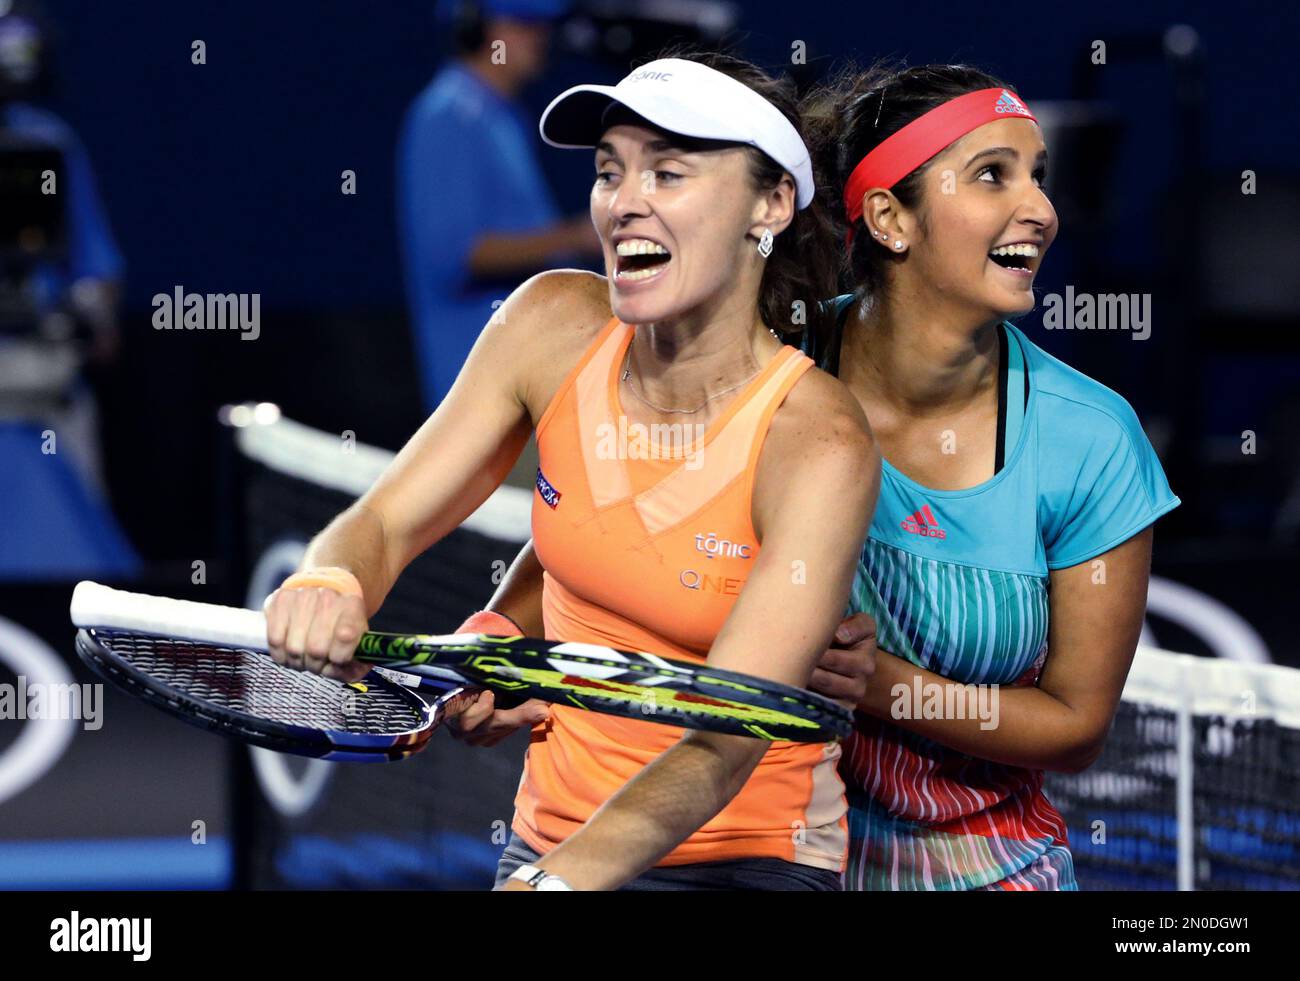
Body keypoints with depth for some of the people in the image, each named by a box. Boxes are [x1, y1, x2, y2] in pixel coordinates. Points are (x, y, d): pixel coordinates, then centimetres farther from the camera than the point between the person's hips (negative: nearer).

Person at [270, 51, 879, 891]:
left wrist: (552, 883, -37)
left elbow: (724, 744, -23)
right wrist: (331, 586, -22)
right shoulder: (555, 326, -2)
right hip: (548, 840, 5)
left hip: (750, 861, -5)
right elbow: (383, 523, 2)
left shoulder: (817, 445, -17)